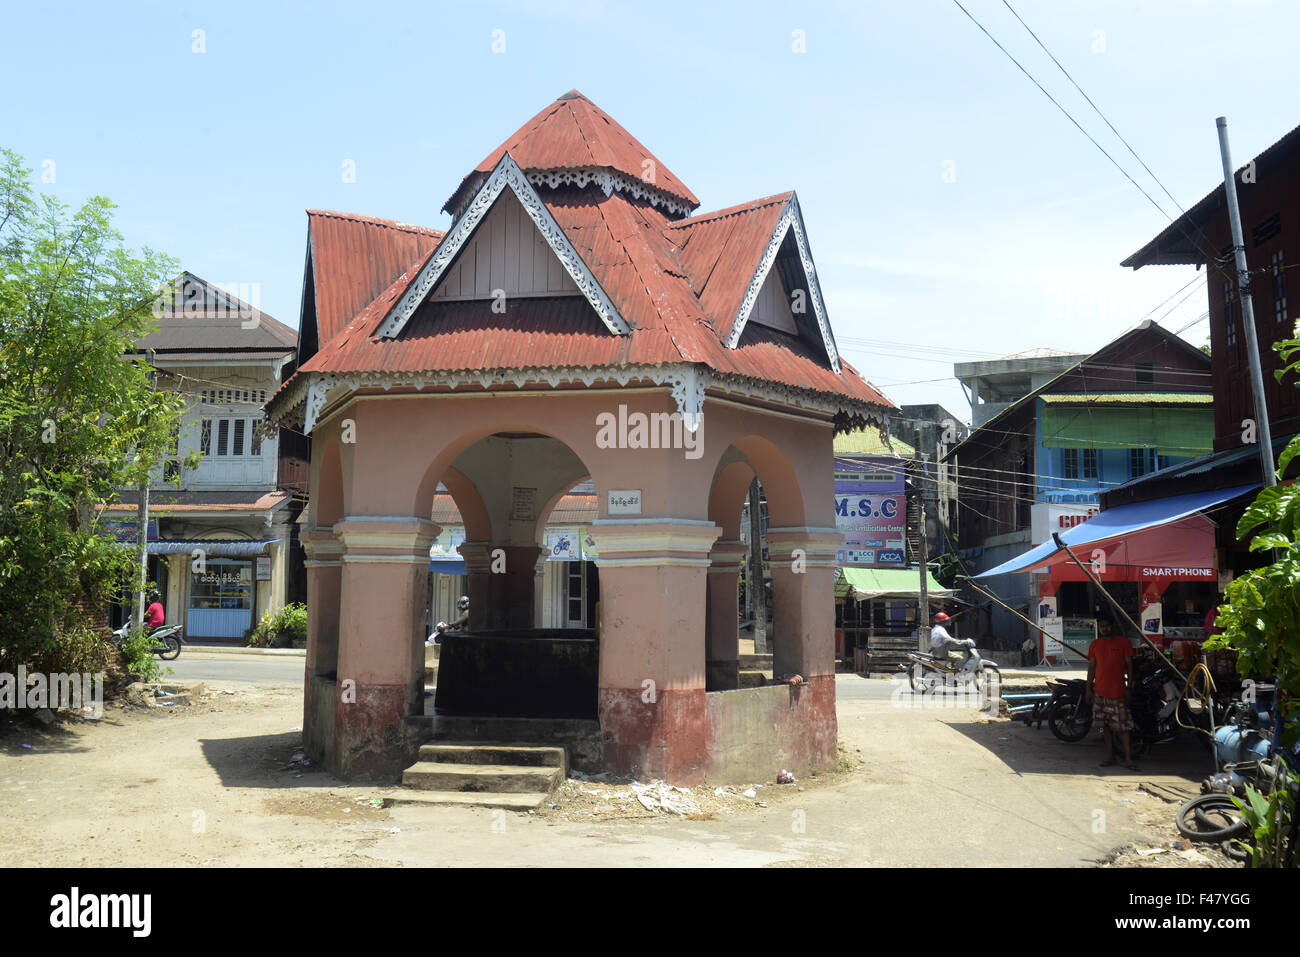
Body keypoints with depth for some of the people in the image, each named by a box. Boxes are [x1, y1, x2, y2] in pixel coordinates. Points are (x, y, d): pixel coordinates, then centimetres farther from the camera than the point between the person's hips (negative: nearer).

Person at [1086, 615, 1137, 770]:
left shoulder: (1123, 642, 1)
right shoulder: (1095, 644, 10)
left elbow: (1129, 665, 1)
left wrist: (1129, 688, -4)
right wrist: (1089, 688, 8)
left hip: (1118, 692, -4)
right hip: (1100, 692, 4)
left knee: (1124, 725, -6)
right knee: (1106, 725, 9)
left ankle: (1128, 759, -3)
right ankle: (1110, 756, 16)